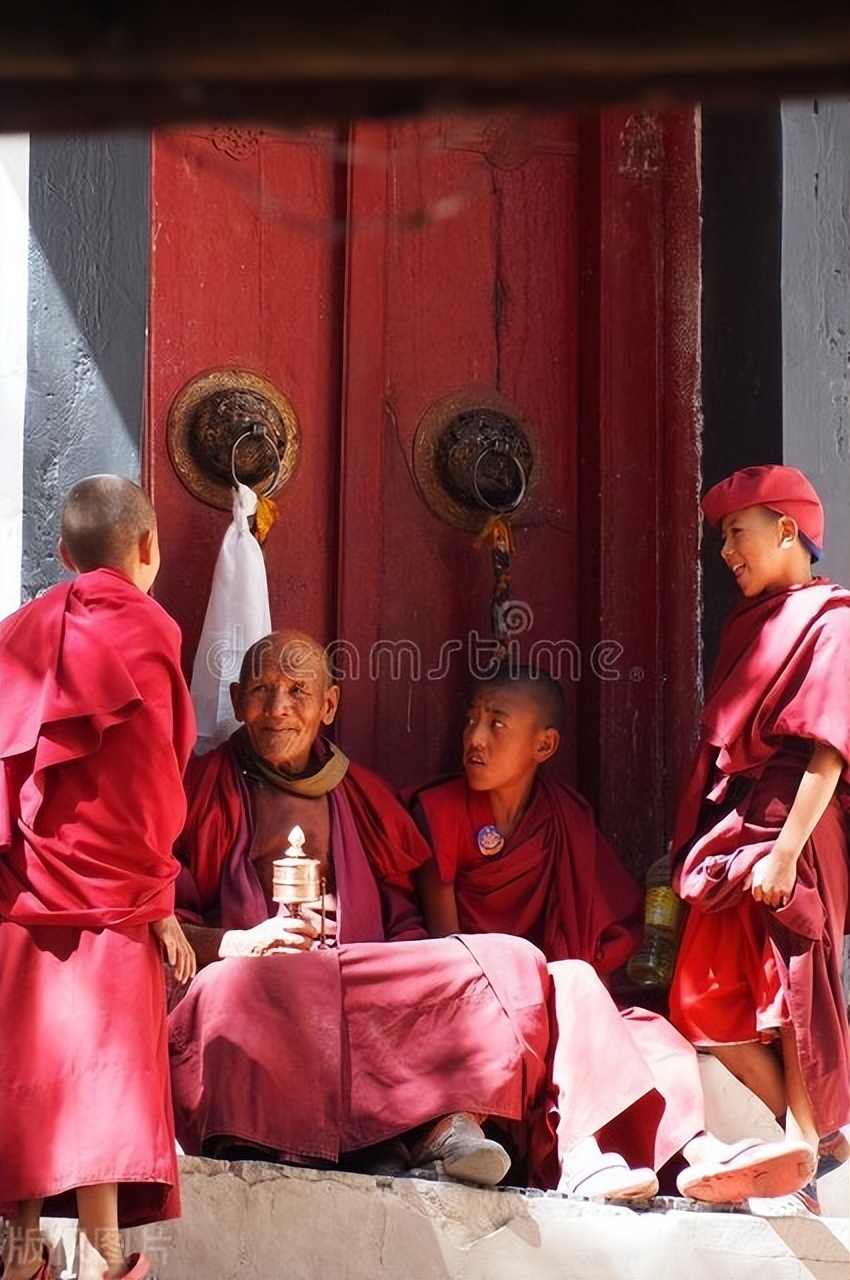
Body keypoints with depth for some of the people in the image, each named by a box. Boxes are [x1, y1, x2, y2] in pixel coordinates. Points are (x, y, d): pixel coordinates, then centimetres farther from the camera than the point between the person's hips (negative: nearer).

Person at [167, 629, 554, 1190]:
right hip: (258, 998, -4)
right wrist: (242, 942, -16)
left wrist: (403, 983, -4)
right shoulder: (205, 789, 14)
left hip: (369, 991, 4)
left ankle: (452, 1117, -39)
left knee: (510, 962, -20)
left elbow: (406, 924, 20)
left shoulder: (365, 797, 26)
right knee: (231, 987, -40)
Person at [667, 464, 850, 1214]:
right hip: (731, 830, 8)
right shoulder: (753, 623, 17)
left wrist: (786, 848, -20)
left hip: (786, 833, -8)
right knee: (709, 998, 5)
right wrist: (700, 843, 11)